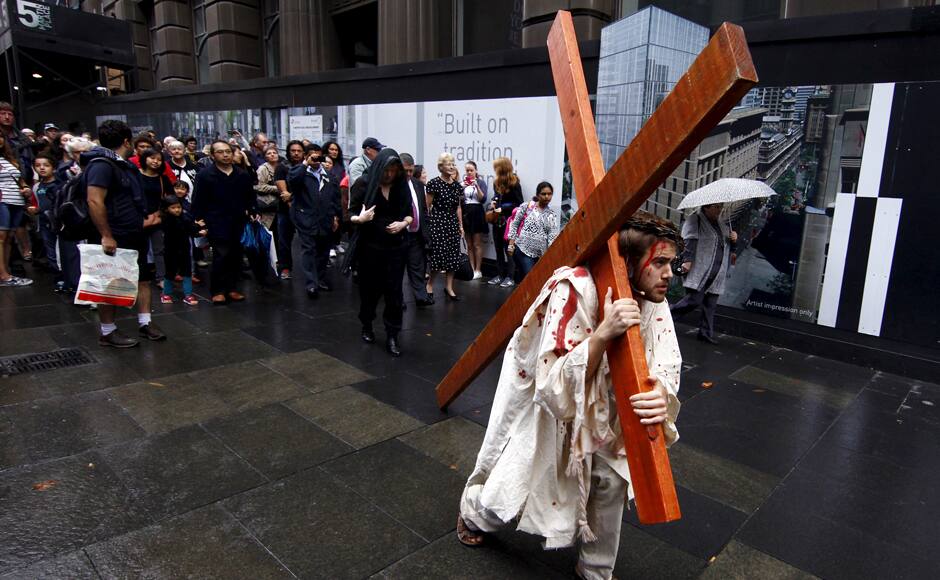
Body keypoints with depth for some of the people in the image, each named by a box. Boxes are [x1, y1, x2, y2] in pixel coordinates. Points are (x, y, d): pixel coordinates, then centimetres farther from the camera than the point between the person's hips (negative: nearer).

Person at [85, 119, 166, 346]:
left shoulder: (122, 164, 14)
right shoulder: (102, 165, -17)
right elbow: (94, 202, -25)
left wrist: (140, 222, 22)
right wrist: (106, 236, -26)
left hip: (134, 236, 10)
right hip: (113, 238, -10)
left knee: (143, 278, 12)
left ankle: (145, 323, 20)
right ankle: (107, 332, 12)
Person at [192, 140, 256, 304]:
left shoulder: (243, 175, 10)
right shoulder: (205, 175, -1)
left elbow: (250, 195, 21)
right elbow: (198, 200, -1)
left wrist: (248, 210, 7)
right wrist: (199, 219, -6)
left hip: (239, 223, 4)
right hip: (217, 223, -4)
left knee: (236, 257, 7)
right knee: (221, 256, -10)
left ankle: (231, 288, 19)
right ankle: (217, 291, 2)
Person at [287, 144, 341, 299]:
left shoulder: (328, 174, 13)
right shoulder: (300, 171, 1)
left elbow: (335, 196, 15)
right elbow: (292, 180, -23)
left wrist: (336, 216, 12)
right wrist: (305, 164, -21)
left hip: (326, 220, 5)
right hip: (306, 219, -5)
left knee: (324, 250, 13)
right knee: (309, 250, -5)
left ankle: (321, 279, 28)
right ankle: (311, 284, -7)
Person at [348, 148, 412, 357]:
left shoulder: (401, 186, 1)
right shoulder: (363, 184, -7)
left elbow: (409, 213, 11)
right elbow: (350, 214, -4)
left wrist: (403, 223, -10)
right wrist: (359, 219, -26)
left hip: (395, 248, 2)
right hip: (369, 247, -2)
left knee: (394, 293, 0)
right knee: (370, 290, 11)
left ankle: (392, 337, 8)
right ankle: (367, 327, 34)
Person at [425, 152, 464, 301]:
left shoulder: (457, 185, 9)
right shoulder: (434, 183, -9)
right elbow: (427, 206, -7)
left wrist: (461, 225, 14)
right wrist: (426, 225, -8)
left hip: (453, 223, 6)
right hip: (437, 222, -6)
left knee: (453, 256, 6)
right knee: (438, 255, -5)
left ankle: (449, 287, 16)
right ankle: (430, 284, 15)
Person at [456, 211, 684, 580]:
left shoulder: (651, 298, -14)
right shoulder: (577, 291, -36)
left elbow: (666, 360, -18)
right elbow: (556, 386, -38)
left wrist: (661, 392, -41)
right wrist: (604, 332, -51)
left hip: (595, 404, 6)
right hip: (536, 397, -5)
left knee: (611, 480, 1)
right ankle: (472, 511, 45)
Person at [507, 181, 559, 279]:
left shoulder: (552, 215, 7)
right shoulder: (526, 206, 2)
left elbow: (553, 237, -3)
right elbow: (514, 224, 4)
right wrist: (511, 245, -2)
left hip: (540, 254, 3)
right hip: (522, 249, -3)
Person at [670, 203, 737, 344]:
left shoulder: (722, 225, 22)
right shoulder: (695, 220, -1)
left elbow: (729, 247, 31)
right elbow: (690, 242, -14)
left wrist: (734, 239, 8)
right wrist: (687, 260, -26)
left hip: (717, 274, 7)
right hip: (699, 272, -7)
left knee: (710, 305, 4)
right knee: (694, 300, -12)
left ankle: (706, 333, 12)